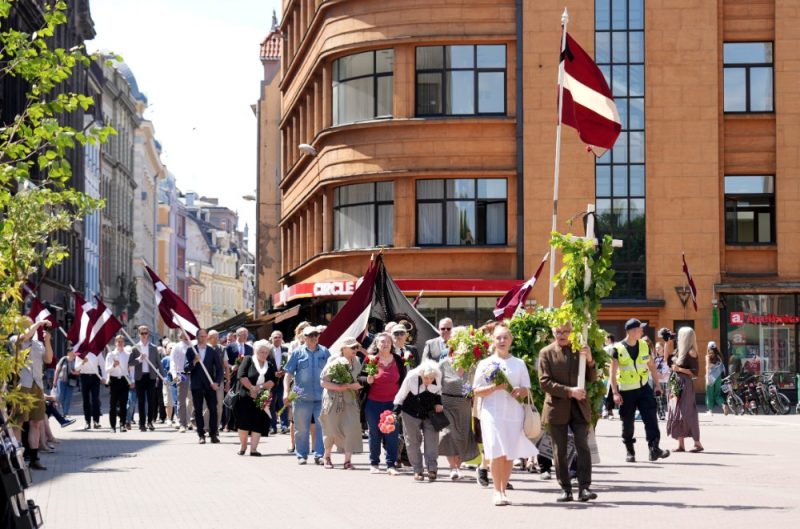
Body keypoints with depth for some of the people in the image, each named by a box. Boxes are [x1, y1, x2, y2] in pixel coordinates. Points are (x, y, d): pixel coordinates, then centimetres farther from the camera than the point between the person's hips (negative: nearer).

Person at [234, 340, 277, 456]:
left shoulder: (270, 365, 14)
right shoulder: (248, 360, 3)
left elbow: (272, 381, 2)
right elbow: (241, 376, -9)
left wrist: (260, 387, -14)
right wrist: (252, 388, -15)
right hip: (246, 397, -3)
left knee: (258, 423, -4)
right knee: (244, 422, -2)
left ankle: (253, 448, -3)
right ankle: (242, 446, 13)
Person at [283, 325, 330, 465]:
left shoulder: (325, 352, 7)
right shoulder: (298, 353, 3)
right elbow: (288, 373, 3)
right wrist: (286, 392, -5)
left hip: (321, 396, 1)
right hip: (302, 396, -1)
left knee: (322, 427, -1)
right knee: (301, 428, 5)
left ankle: (319, 455, 5)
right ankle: (301, 455, 15)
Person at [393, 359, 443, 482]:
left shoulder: (438, 377, -16)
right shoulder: (411, 378, -25)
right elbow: (401, 395, -12)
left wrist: (438, 403, -7)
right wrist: (396, 412, -15)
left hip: (430, 413, 2)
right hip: (411, 414, -2)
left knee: (432, 440, -5)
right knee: (413, 441, 0)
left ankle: (432, 468, -3)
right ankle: (417, 471, 6)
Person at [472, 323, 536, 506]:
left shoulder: (519, 364, 11)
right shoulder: (485, 364, 5)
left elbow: (526, 389, 13)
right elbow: (477, 391, 2)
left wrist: (521, 391, -10)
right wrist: (495, 387, -14)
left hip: (514, 413, 3)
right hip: (493, 413, -3)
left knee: (510, 454, 2)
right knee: (498, 453, -11)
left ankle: (503, 489, 13)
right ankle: (497, 491, -3)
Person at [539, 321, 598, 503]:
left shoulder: (580, 350, 9)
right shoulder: (546, 353, 1)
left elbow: (592, 378, 9)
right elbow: (545, 382, -8)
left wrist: (589, 360, -10)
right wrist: (569, 391, -17)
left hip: (579, 407, 1)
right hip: (557, 408, -1)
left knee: (583, 446, -9)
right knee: (560, 451, 3)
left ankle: (584, 488, -10)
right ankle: (565, 489, 10)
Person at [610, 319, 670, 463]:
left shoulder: (644, 345, 4)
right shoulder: (618, 349, -9)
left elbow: (651, 366, 13)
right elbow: (613, 372, -8)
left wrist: (657, 385, 9)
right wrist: (615, 393, -14)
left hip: (644, 388, 3)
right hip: (626, 391, -3)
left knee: (651, 418, -9)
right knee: (628, 423, 6)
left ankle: (654, 449, -12)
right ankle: (629, 451, 17)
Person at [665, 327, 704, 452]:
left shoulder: (691, 353, -11)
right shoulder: (680, 351, 12)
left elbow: (695, 372, -14)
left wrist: (679, 369, -15)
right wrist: (668, 343, 15)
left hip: (685, 385, -9)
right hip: (676, 385, 9)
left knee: (686, 414, -9)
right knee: (676, 413, 7)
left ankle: (697, 443, -5)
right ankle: (681, 444, 10)